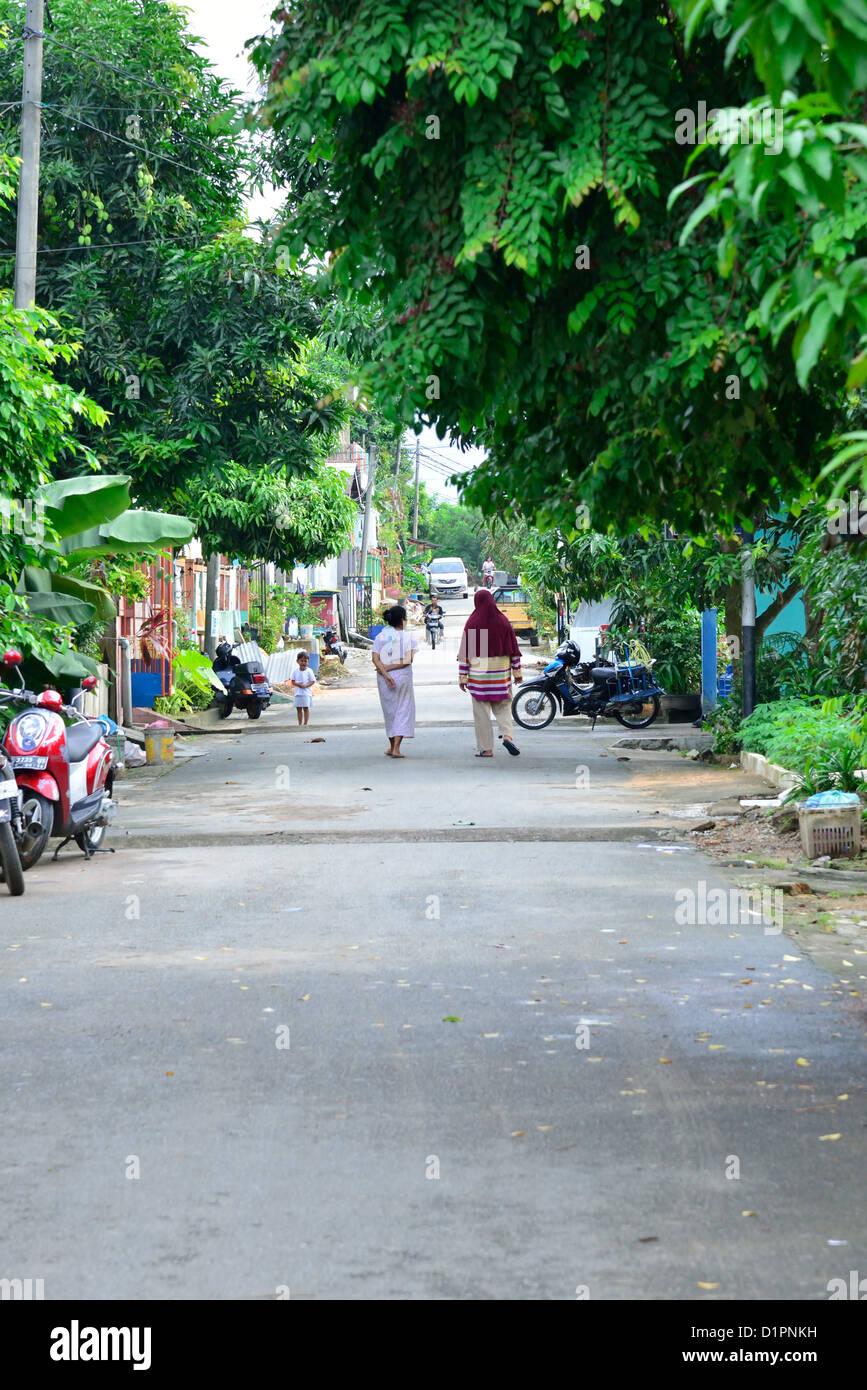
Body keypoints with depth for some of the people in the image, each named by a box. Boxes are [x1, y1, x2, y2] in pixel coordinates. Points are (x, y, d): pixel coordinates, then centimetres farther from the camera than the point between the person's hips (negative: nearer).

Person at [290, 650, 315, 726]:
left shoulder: (309, 671, -4)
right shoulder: (295, 671, 4)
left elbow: (312, 681, -3)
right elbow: (293, 681, 6)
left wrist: (306, 685, -19)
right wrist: (298, 684, -14)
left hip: (306, 693, -3)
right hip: (298, 693, 3)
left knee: (306, 708, -2)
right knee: (299, 708, 6)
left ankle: (305, 723, 3)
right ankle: (300, 724, 13)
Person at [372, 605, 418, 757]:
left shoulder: (380, 637, 1)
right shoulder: (408, 636, -4)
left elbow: (375, 659, -11)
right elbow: (409, 660, -14)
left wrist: (385, 673, -16)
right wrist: (389, 668, -11)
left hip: (384, 679, 2)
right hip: (403, 677, -2)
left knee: (390, 711, 16)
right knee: (403, 710, 3)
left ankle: (392, 746, 25)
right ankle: (396, 749, -8)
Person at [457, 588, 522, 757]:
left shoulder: (472, 622, -6)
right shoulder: (503, 620, 0)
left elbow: (464, 652, -5)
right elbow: (514, 648, 3)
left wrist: (462, 676, -1)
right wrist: (517, 671, 11)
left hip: (478, 672, -2)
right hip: (501, 672, 2)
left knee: (481, 711, 4)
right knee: (503, 707, 13)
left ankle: (486, 748, 4)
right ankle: (507, 735, -11)